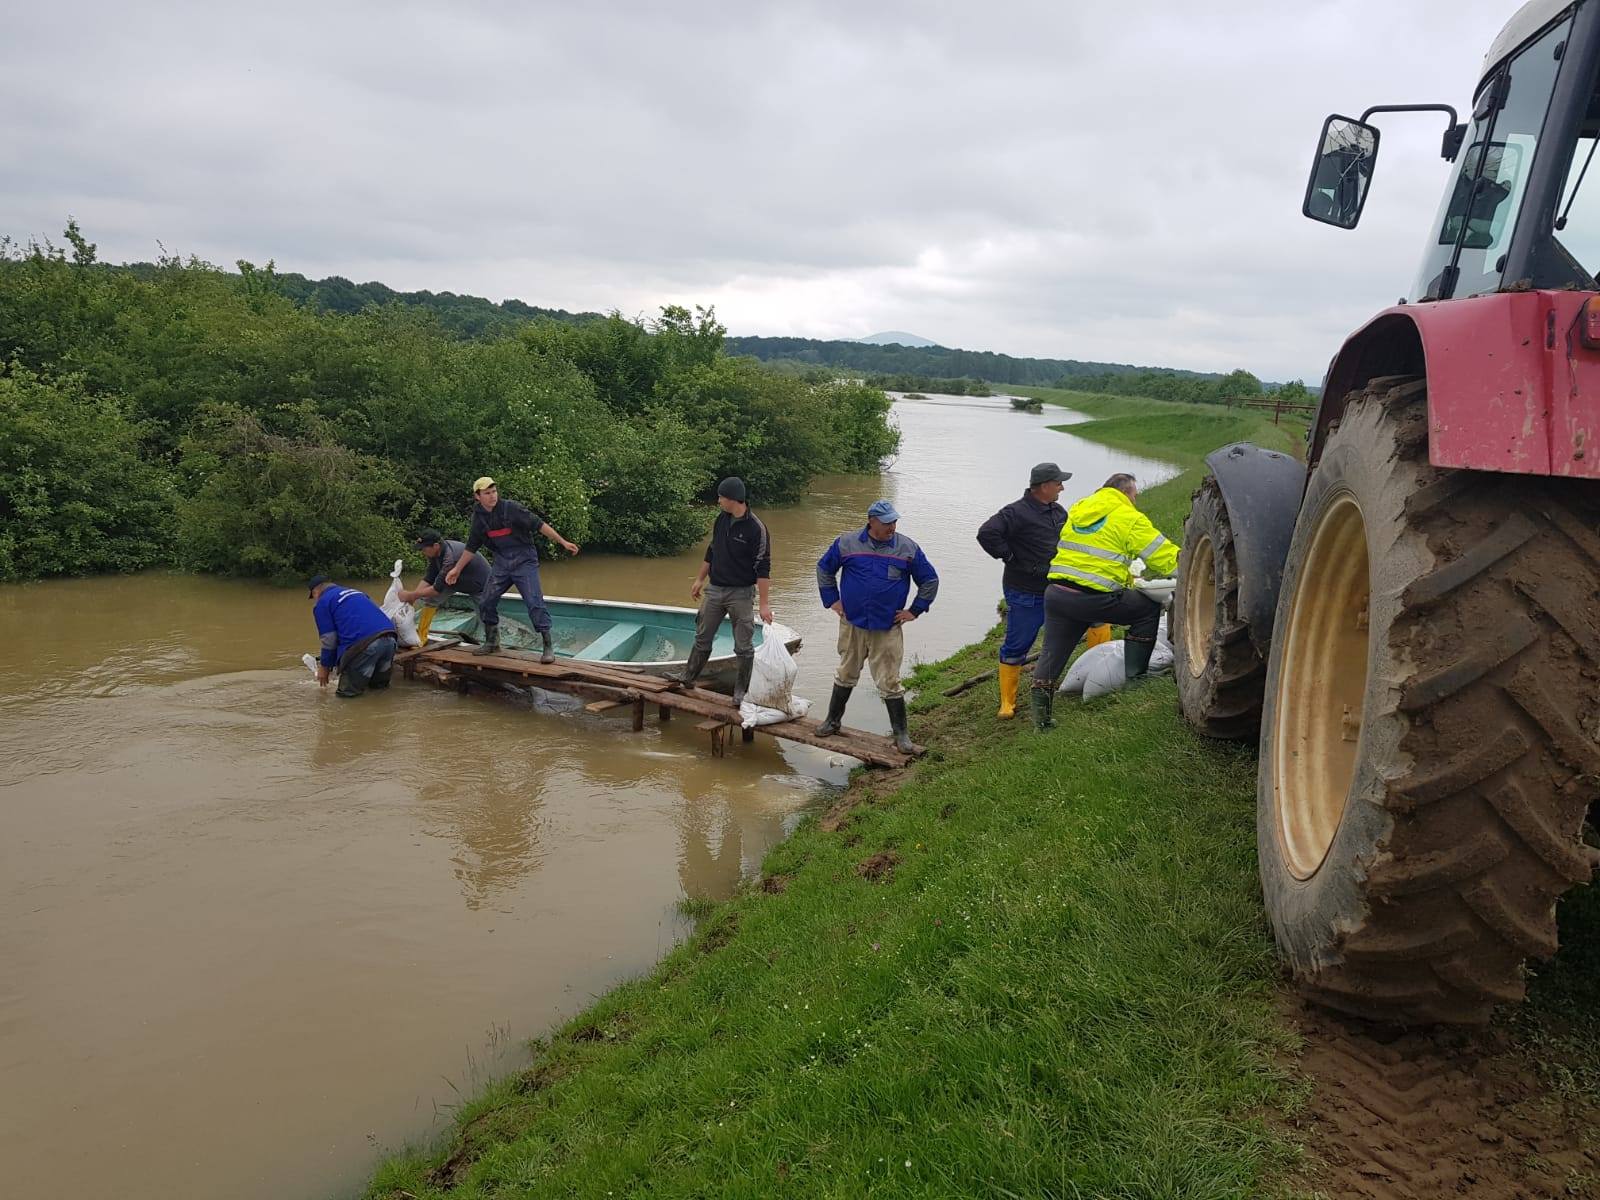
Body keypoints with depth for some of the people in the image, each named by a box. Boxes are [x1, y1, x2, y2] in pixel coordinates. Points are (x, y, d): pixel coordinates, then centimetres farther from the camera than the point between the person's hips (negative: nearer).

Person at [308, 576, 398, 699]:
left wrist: (325, 666, 25)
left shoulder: (321, 603, 11)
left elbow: (329, 639, 8)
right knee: (379, 684, 25)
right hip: (389, 639, 7)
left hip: (365, 645, -7)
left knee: (347, 692, 7)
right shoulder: (354, 592, 32)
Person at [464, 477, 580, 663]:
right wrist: (457, 569, 18)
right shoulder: (479, 516, 2)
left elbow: (539, 524, -14)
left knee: (534, 602, -15)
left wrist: (563, 542, -18)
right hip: (501, 563, 6)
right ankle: (491, 642, 25)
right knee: (486, 603, 5)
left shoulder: (511, 508, -14)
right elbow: (471, 546, 14)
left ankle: (548, 647, -12)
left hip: (524, 561, -5)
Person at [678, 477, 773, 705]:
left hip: (741, 594, -6)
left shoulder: (756, 528, -17)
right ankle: (687, 679, 29)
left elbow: (763, 568, -18)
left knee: (744, 647, 3)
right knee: (702, 637, 16)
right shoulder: (722, 519, 4)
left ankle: (742, 691, 15)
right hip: (714, 590, 6)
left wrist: (764, 603, -20)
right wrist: (699, 579, 21)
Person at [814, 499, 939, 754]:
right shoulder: (846, 543, -2)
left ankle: (901, 734, 10)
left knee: (890, 683, 0)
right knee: (846, 675, 16)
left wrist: (914, 610, 3)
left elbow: (930, 580, 7)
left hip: (888, 628, -1)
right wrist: (832, 600, 7)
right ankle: (833, 721, 32)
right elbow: (824, 568, 12)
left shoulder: (908, 548, -2)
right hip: (852, 624, 1)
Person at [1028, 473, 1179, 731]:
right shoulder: (1130, 518, 0)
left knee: (1052, 653, 15)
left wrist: (1125, 577, 31)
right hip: (1093, 599, -6)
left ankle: (1040, 710, 12)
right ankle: (1135, 674, 18)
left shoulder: (1077, 510, 20)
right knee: (1149, 608, 15)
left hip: (1056, 592, 6)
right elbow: (1164, 555, -2)